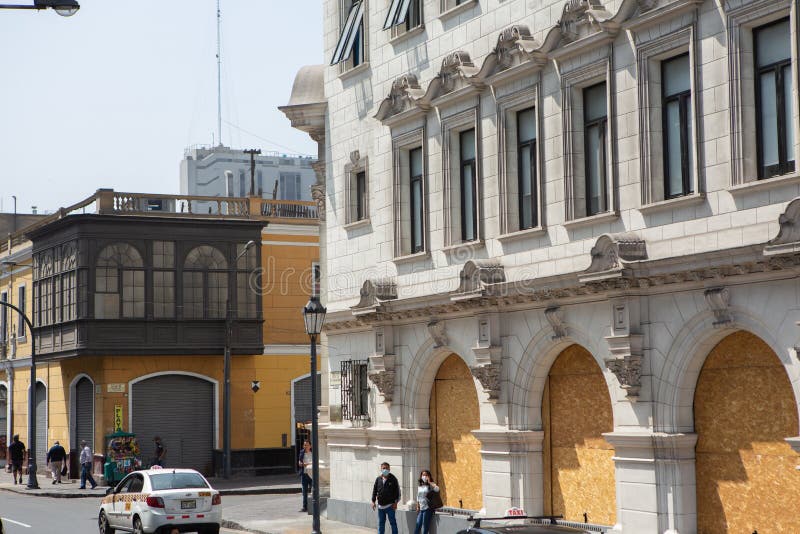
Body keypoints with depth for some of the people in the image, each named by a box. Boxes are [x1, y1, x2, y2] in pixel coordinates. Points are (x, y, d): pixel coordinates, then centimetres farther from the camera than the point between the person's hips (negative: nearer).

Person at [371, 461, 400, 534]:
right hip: (380, 505, 4)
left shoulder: (393, 479, -5)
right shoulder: (378, 479, 5)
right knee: (381, 523, 11)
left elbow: (397, 491, -4)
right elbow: (374, 490, 11)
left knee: (393, 522, 1)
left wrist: (395, 502, -9)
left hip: (390, 505, -4)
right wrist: (373, 501, 6)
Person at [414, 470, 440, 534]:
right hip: (421, 509, 6)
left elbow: (437, 489, -27)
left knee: (425, 525, -2)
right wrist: (417, 507, 12)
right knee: (418, 524, 1)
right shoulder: (420, 486, 14)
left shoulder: (431, 485, -5)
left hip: (428, 508, -6)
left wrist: (429, 482, -21)